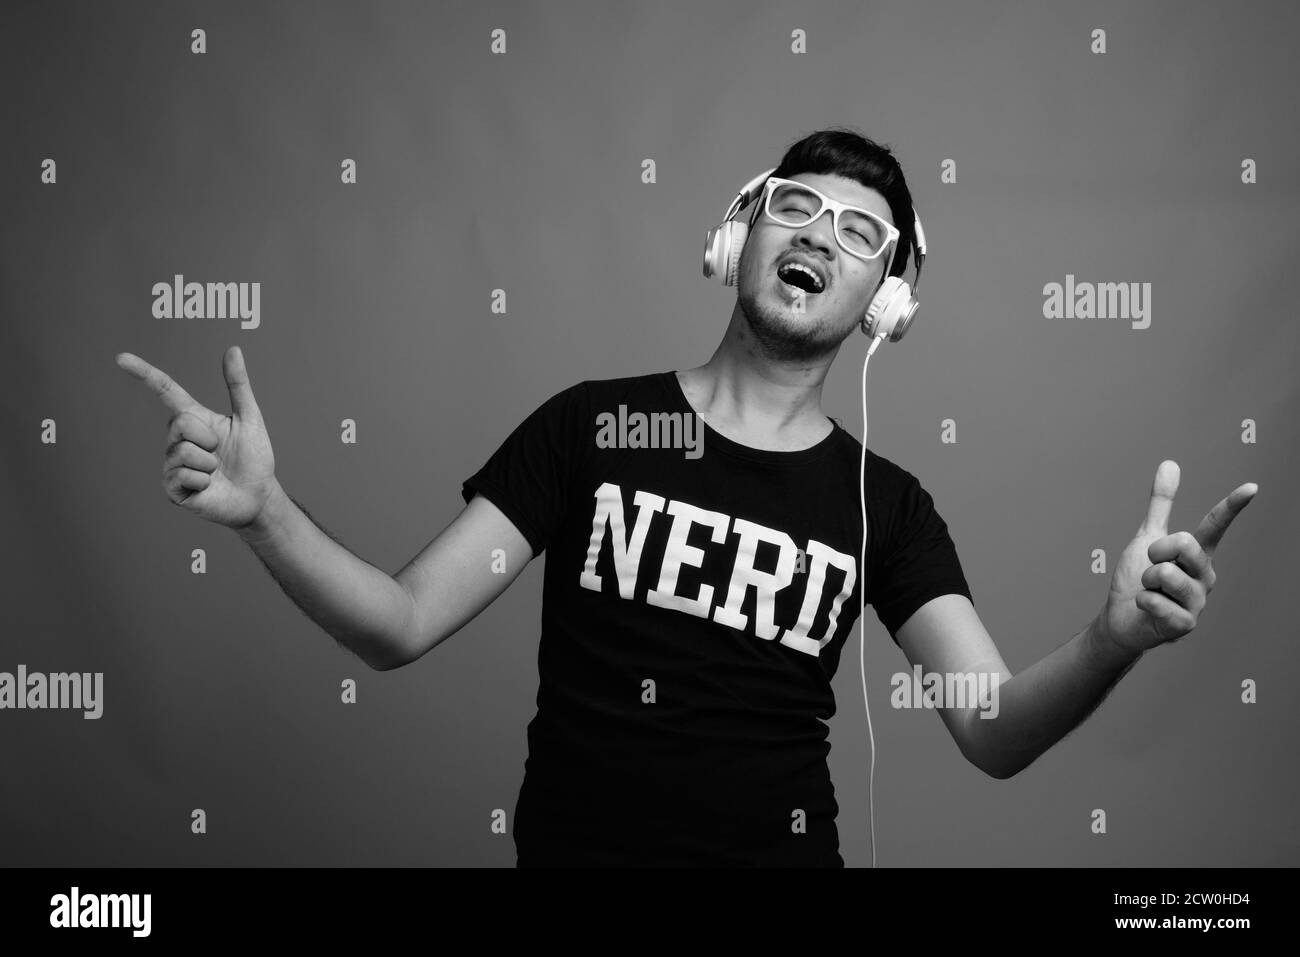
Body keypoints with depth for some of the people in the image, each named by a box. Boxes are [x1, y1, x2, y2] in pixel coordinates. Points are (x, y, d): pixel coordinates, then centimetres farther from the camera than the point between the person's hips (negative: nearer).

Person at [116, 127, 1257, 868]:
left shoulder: (885, 504, 0)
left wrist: (1116, 636, -31)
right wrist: (264, 510, -25)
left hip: (780, 848, 1)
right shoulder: (591, 424, -3)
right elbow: (401, 624, -7)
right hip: (567, 841, -1)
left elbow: (997, 732, -11)